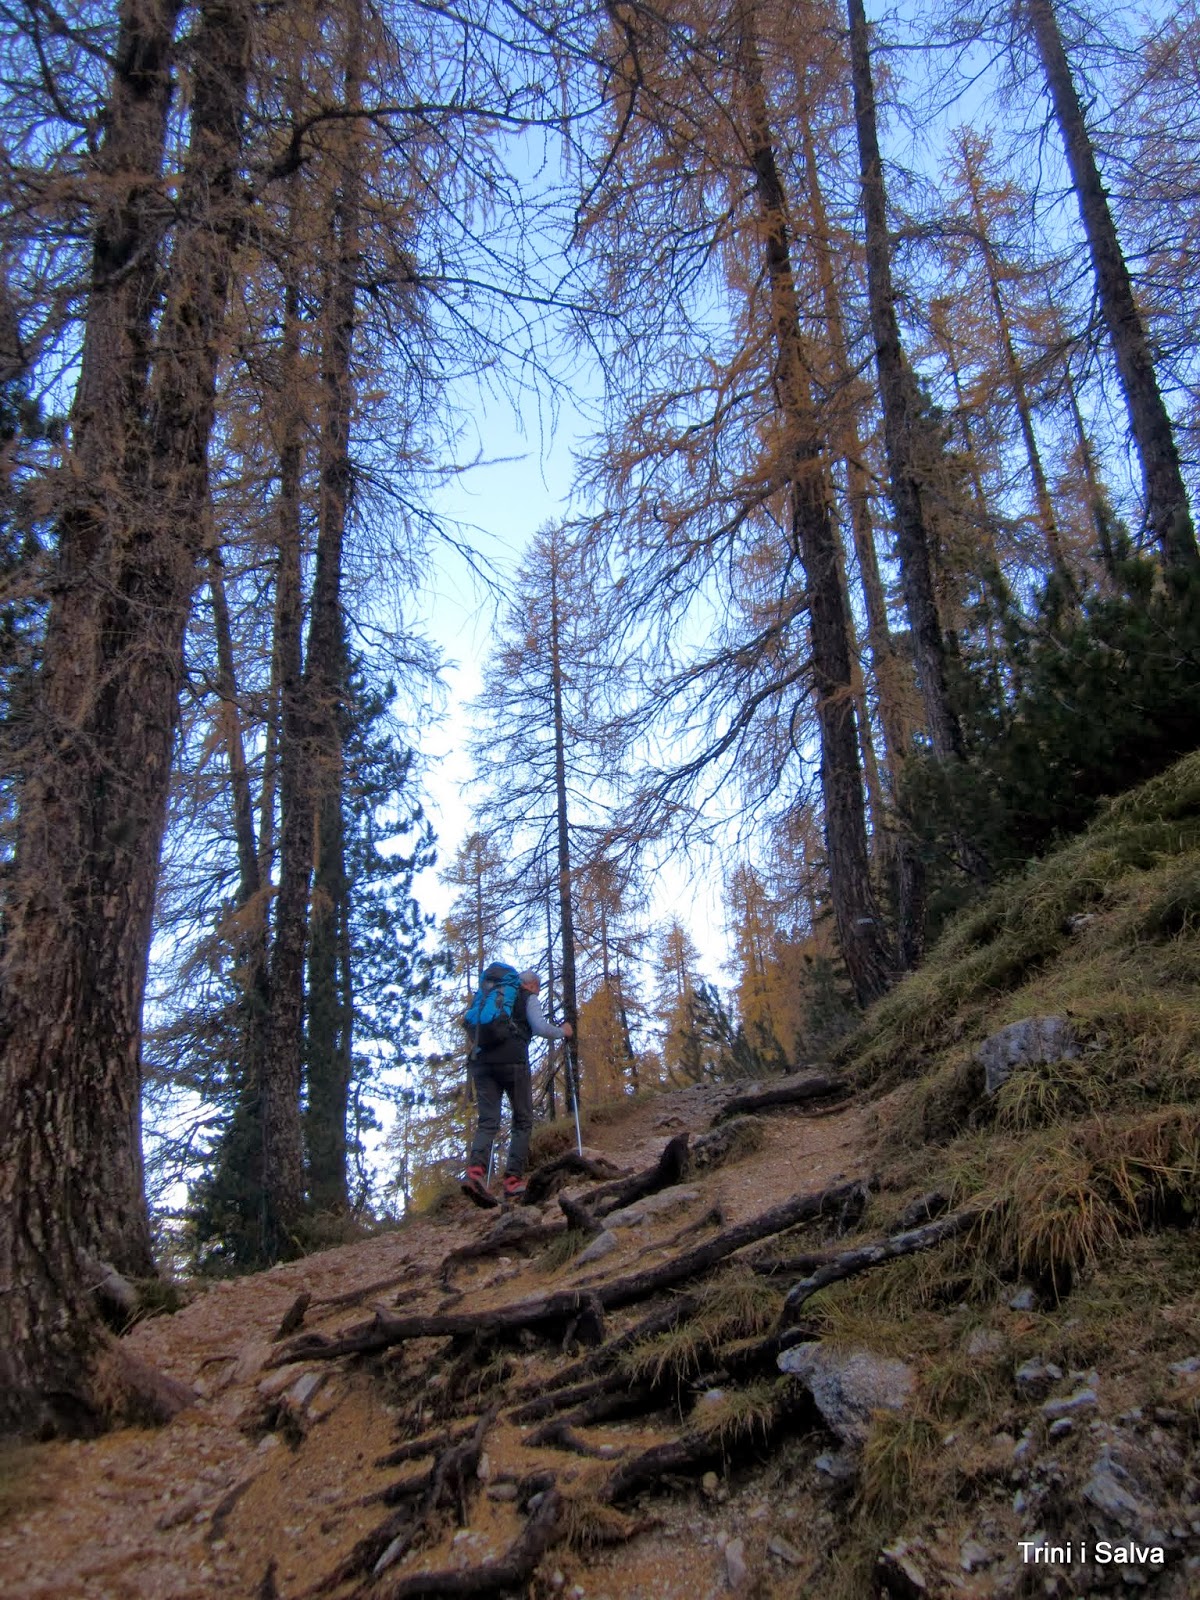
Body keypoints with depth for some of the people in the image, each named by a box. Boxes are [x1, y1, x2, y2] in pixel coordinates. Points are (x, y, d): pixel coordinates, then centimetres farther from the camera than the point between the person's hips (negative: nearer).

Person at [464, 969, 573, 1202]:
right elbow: (541, 1028, -1)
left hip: (481, 1061, 5)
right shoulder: (529, 998, 12)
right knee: (523, 1121, 5)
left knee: (487, 1121, 0)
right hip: (512, 1061, -4)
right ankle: (513, 1180, -7)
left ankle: (475, 1169, -26)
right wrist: (563, 1032, 15)